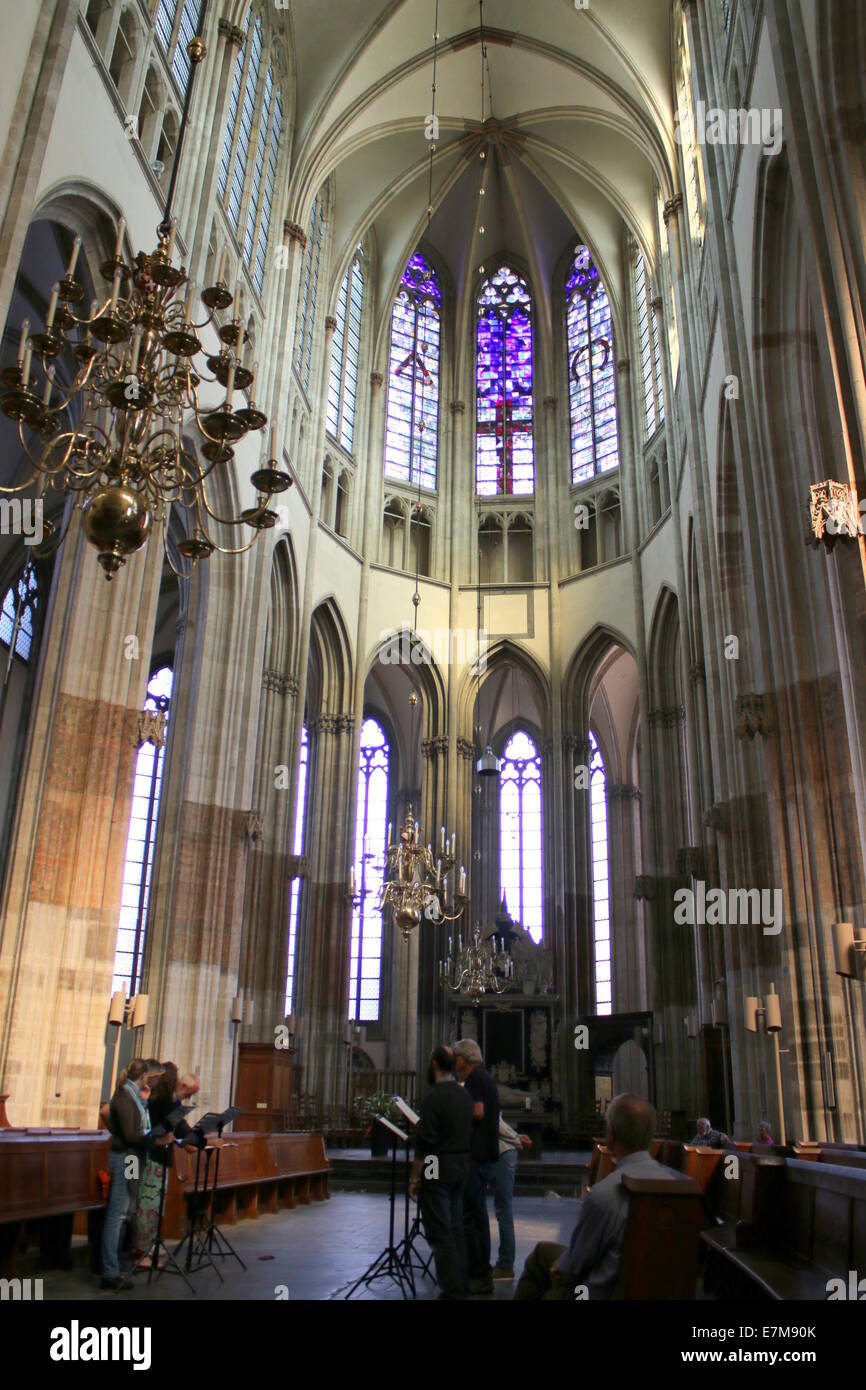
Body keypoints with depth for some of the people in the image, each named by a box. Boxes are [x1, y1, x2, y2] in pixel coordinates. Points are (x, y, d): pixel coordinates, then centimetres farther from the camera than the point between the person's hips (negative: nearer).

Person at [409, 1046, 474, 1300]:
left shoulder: (434, 1096, -16)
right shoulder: (465, 1095, 6)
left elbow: (424, 1143, -17)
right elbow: (469, 1134, 12)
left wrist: (415, 1178, -10)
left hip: (436, 1171, -8)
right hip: (461, 1169, 8)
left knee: (439, 1233, -1)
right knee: (455, 1229, 15)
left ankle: (451, 1290, 0)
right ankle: (462, 1285, 20)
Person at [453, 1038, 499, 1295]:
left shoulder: (475, 1078, -12)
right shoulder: (486, 1077, 18)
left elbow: (477, 1112, -23)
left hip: (475, 1155, -11)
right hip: (486, 1153, 11)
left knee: (467, 1214, -7)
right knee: (478, 1213, 16)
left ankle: (477, 1277, -5)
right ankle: (483, 1272, 23)